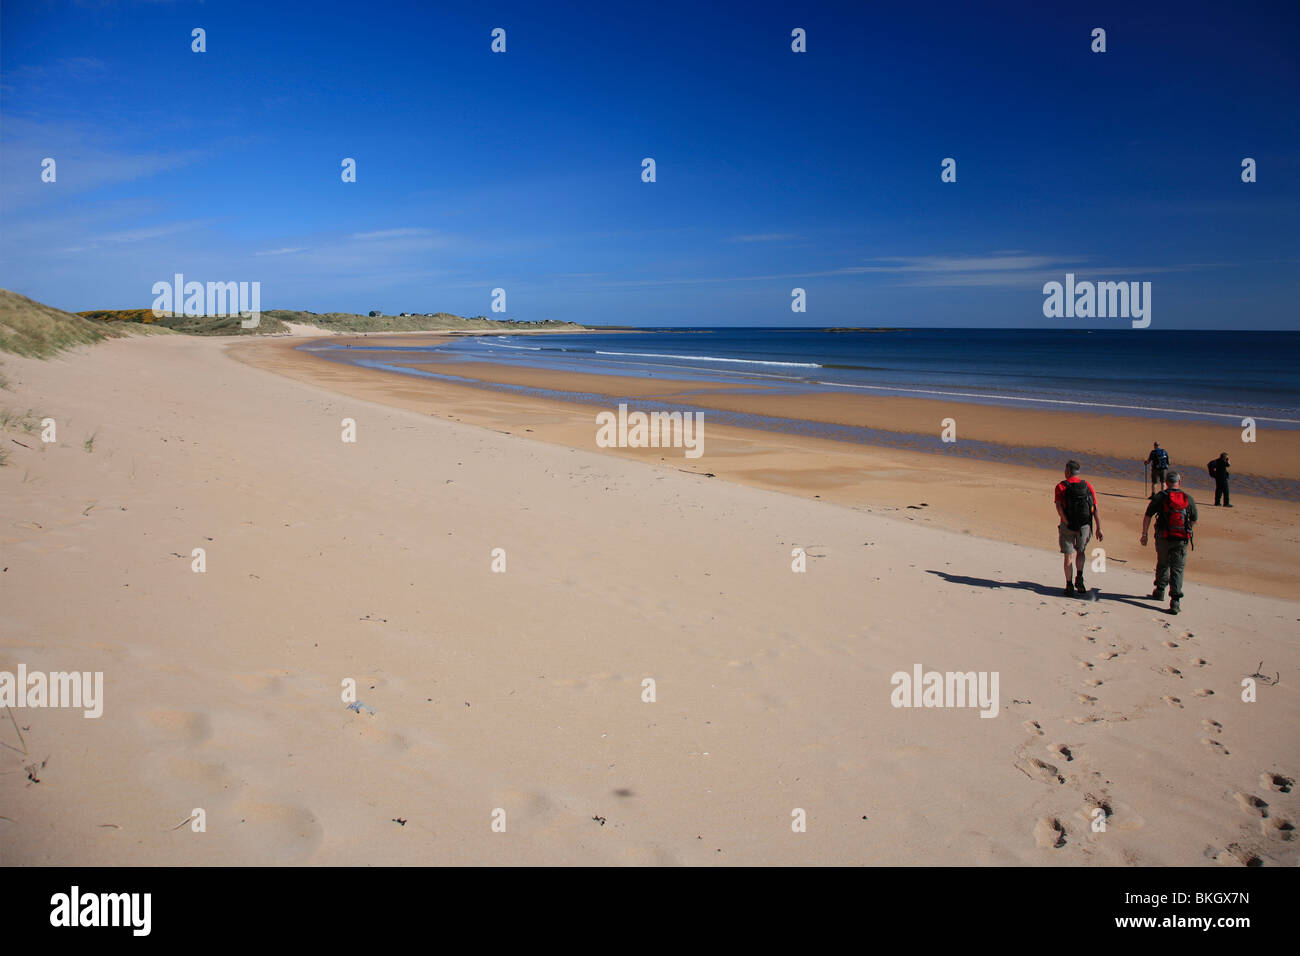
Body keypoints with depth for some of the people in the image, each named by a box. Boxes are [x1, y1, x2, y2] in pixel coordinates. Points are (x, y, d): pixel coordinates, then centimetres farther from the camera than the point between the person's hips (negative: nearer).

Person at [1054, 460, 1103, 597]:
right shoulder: (1088, 486, 5)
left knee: (1069, 555, 7)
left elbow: (1058, 505, -16)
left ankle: (1069, 585, 6)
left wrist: (1067, 523, -17)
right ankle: (1079, 577, 3)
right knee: (1080, 551, 22)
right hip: (1085, 525, 2)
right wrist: (1099, 528, 0)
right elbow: (1096, 509, 0)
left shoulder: (1061, 486, -2)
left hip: (1067, 525, -2)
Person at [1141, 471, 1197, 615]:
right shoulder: (1188, 499, 4)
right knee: (1177, 569, 0)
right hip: (1182, 539, 0)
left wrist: (1144, 534, 1)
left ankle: (1160, 591, 36)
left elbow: (1147, 516, -5)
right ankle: (1175, 601, -9)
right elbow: (1194, 521, 12)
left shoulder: (1160, 497, -2)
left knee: (1162, 565, 21)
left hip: (1163, 538, 0)